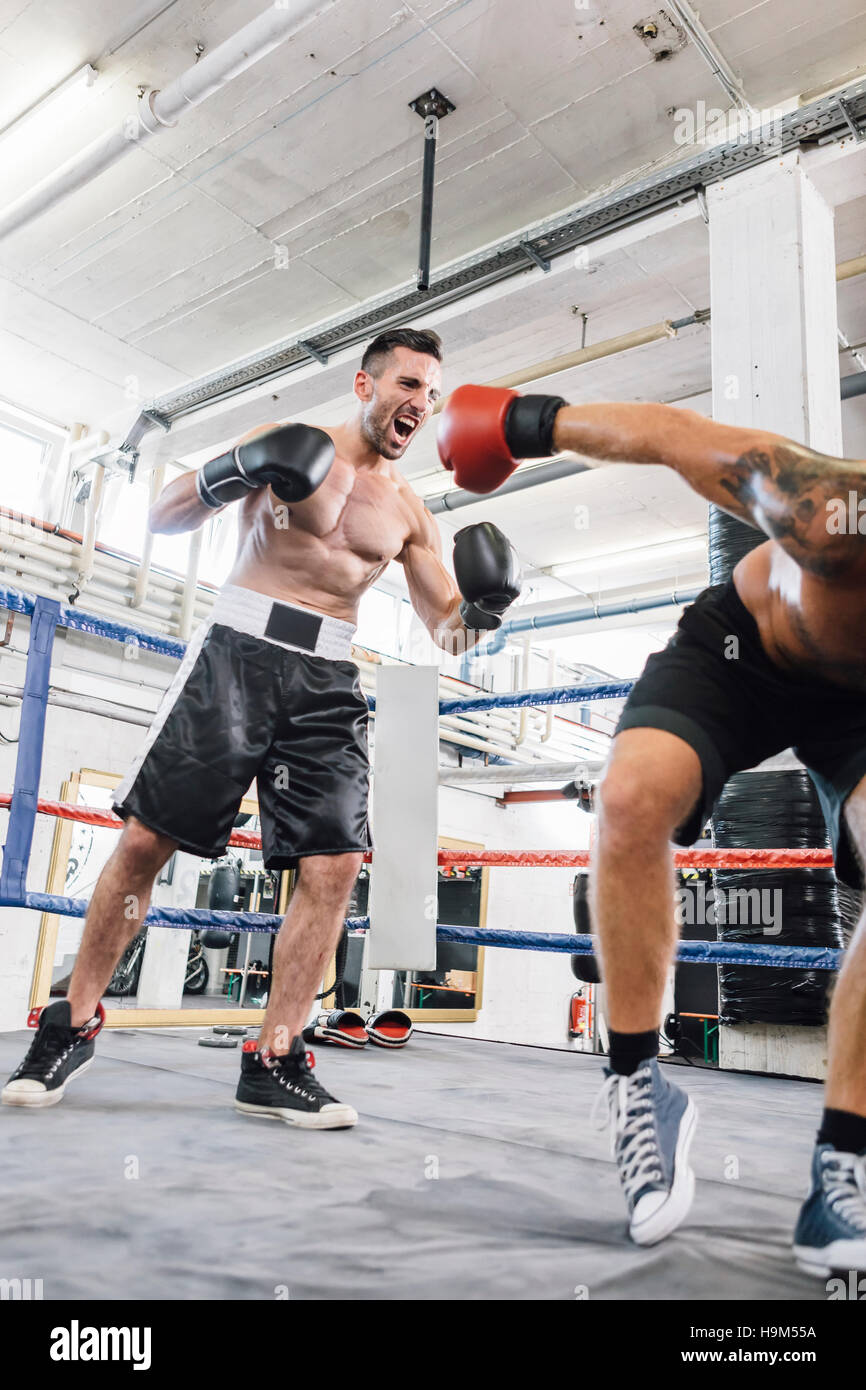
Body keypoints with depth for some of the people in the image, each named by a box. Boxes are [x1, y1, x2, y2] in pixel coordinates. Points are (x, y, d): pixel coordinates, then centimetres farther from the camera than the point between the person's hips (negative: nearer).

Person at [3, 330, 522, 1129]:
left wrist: (483, 609, -8)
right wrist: (231, 475, -16)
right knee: (147, 837, -4)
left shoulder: (409, 512, 15)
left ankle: (274, 1063, 4)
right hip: (238, 649, -3)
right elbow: (163, 518, 3)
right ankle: (74, 1025, 15)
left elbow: (448, 630, 14)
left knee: (335, 863, -9)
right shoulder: (286, 443, 5)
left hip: (327, 679, 3)